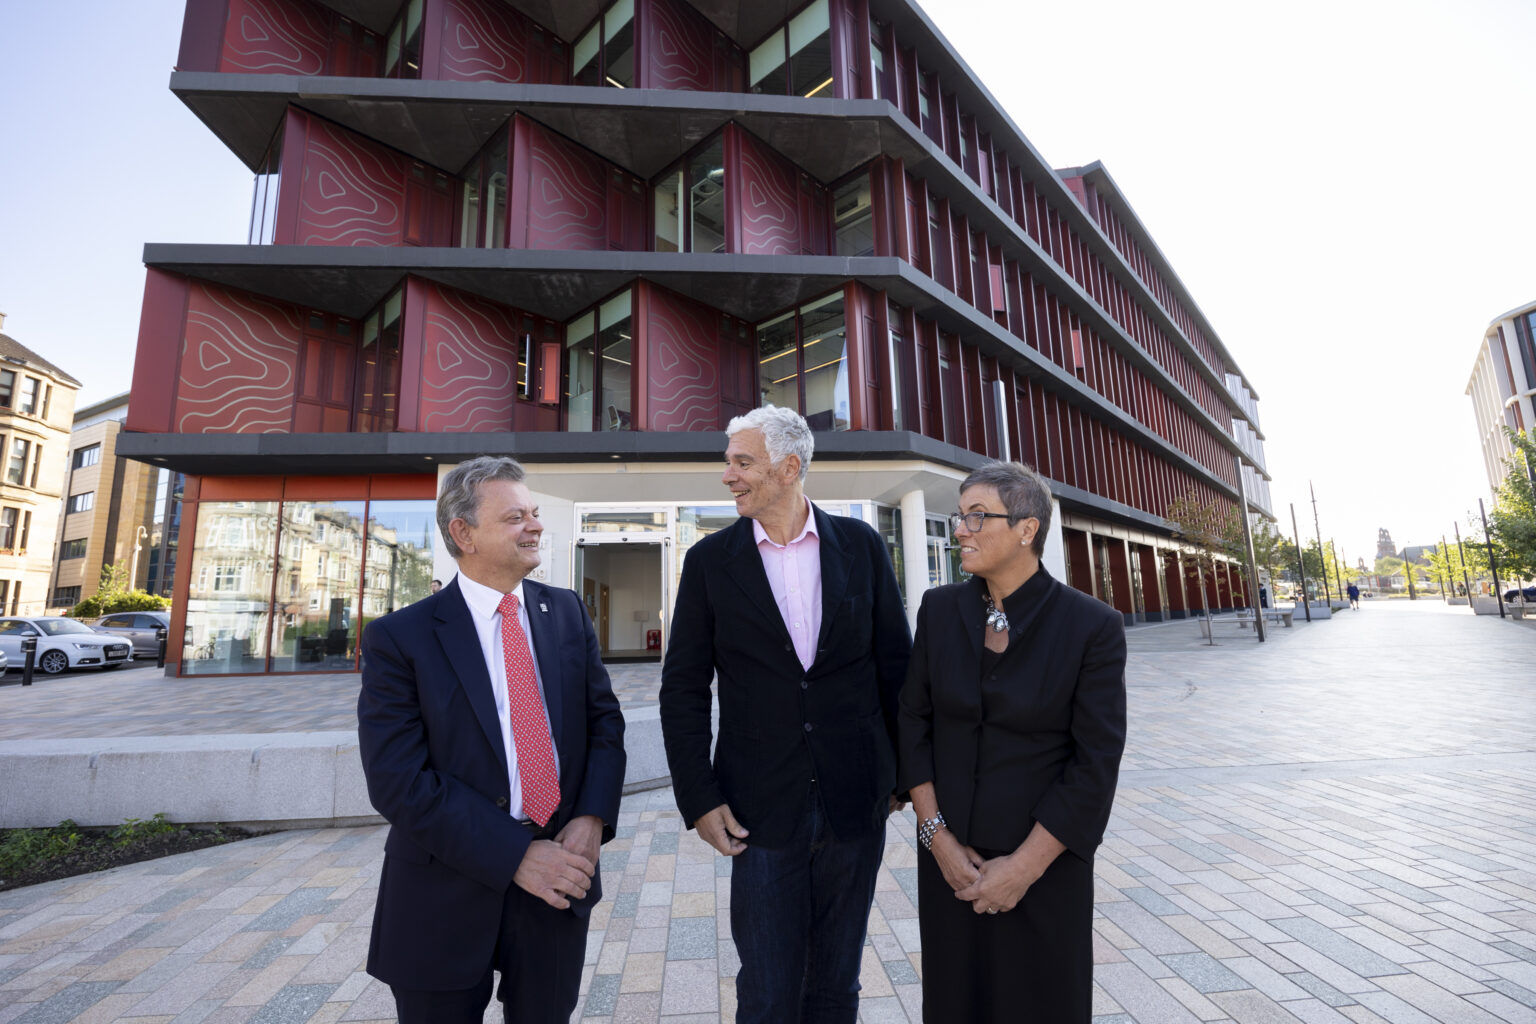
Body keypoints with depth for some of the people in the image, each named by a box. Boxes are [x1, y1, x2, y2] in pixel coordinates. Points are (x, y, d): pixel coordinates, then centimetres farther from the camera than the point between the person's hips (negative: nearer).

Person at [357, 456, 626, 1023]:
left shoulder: (567, 611, 1)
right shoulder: (398, 638, -11)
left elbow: (604, 719, 3)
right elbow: (397, 780, -15)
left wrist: (593, 818, -12)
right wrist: (515, 855, -18)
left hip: (560, 879, 4)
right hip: (449, 896, -3)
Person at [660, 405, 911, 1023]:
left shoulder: (860, 545, -3)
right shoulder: (710, 560, -4)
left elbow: (896, 664, 3)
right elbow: (683, 689, -1)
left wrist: (904, 774, 4)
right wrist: (699, 800, -5)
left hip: (856, 804, 1)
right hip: (761, 811, -1)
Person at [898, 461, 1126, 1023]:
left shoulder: (1093, 626, -13)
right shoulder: (939, 608, -3)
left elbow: (1096, 763, -13)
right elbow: (914, 720, -1)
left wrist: (1025, 865, -13)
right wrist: (936, 833, -6)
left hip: (1046, 860, -2)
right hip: (949, 856, 3)